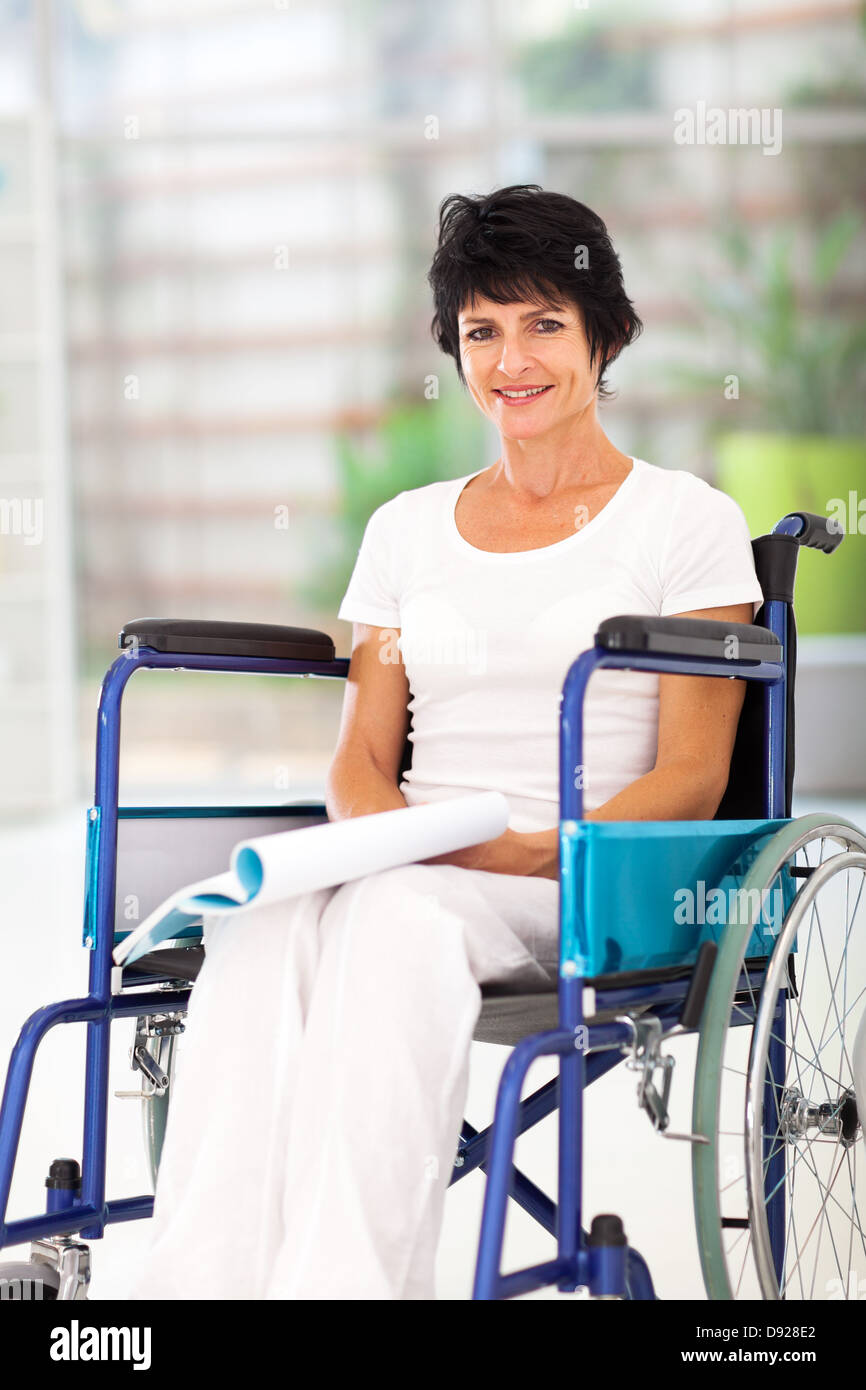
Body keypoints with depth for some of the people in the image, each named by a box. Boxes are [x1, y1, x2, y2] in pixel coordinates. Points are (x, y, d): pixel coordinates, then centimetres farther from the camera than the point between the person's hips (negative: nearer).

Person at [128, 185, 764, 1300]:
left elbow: (689, 784, 0)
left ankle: (337, 1280, -44)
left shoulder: (687, 521, 8)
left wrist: (533, 853, -16)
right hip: (413, 870, 3)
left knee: (392, 918, -38)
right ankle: (205, 1279, -43)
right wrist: (387, 830, -8)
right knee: (262, 929, -33)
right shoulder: (406, 529, 21)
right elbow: (361, 757, 16)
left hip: (596, 885, -3)